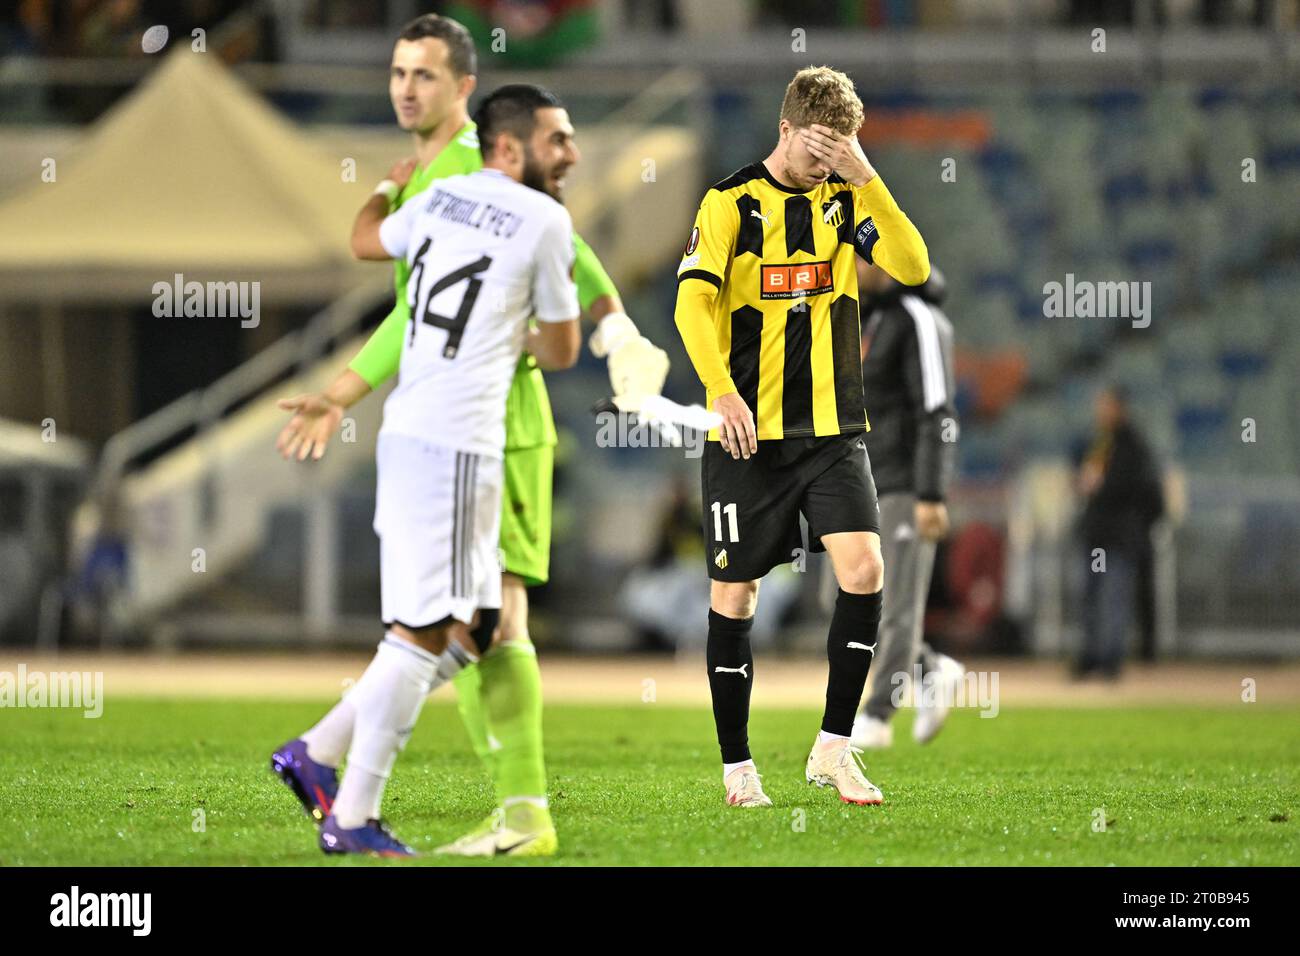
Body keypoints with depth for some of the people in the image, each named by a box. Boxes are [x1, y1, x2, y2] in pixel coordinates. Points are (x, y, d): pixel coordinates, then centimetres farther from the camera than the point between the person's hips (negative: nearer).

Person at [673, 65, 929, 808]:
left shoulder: (848, 199, 6)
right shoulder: (732, 202, -4)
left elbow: (913, 267, -9)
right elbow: (693, 300, -15)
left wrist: (866, 178, -18)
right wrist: (722, 389, -29)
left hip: (832, 428, 2)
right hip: (747, 434, -2)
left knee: (863, 570, -15)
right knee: (736, 592, 2)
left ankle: (834, 747, -3)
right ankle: (737, 764, 16)